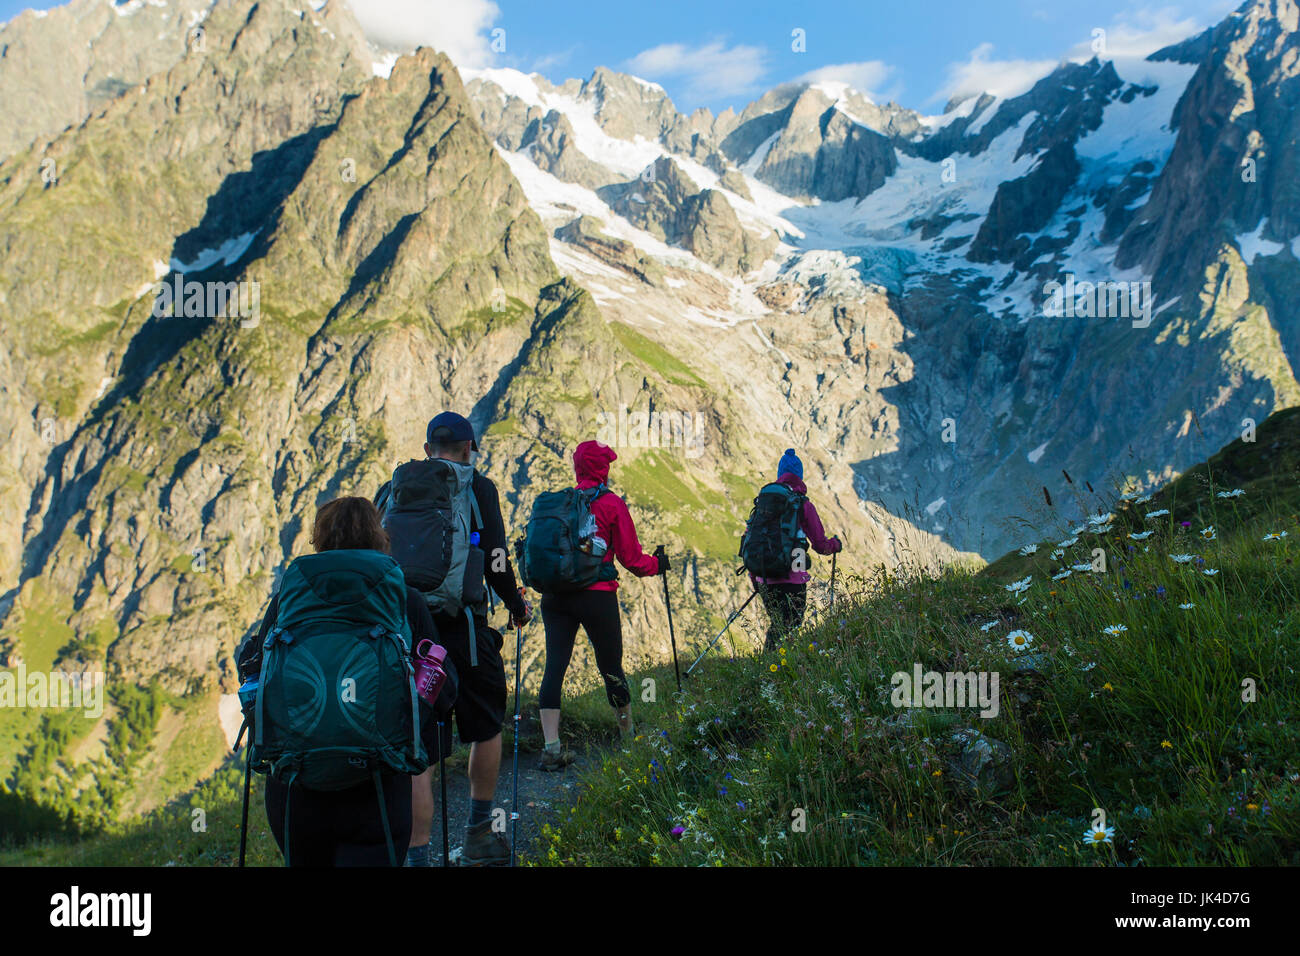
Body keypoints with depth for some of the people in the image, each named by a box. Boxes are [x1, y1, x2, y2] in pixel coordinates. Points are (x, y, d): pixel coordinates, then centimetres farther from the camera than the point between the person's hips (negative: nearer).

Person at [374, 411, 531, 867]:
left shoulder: (391, 491, 10)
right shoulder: (477, 488, -1)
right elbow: (495, 562, -7)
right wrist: (517, 605, 11)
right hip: (460, 627, -3)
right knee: (486, 726, 20)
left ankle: (417, 855, 1)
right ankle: (478, 836, 30)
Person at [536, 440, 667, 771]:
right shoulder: (612, 504, -3)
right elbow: (631, 557, 2)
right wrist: (657, 564, 20)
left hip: (555, 596, 3)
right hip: (597, 595, -3)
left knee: (554, 666, -1)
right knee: (611, 668, 11)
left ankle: (551, 746, -8)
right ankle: (629, 736, 29)